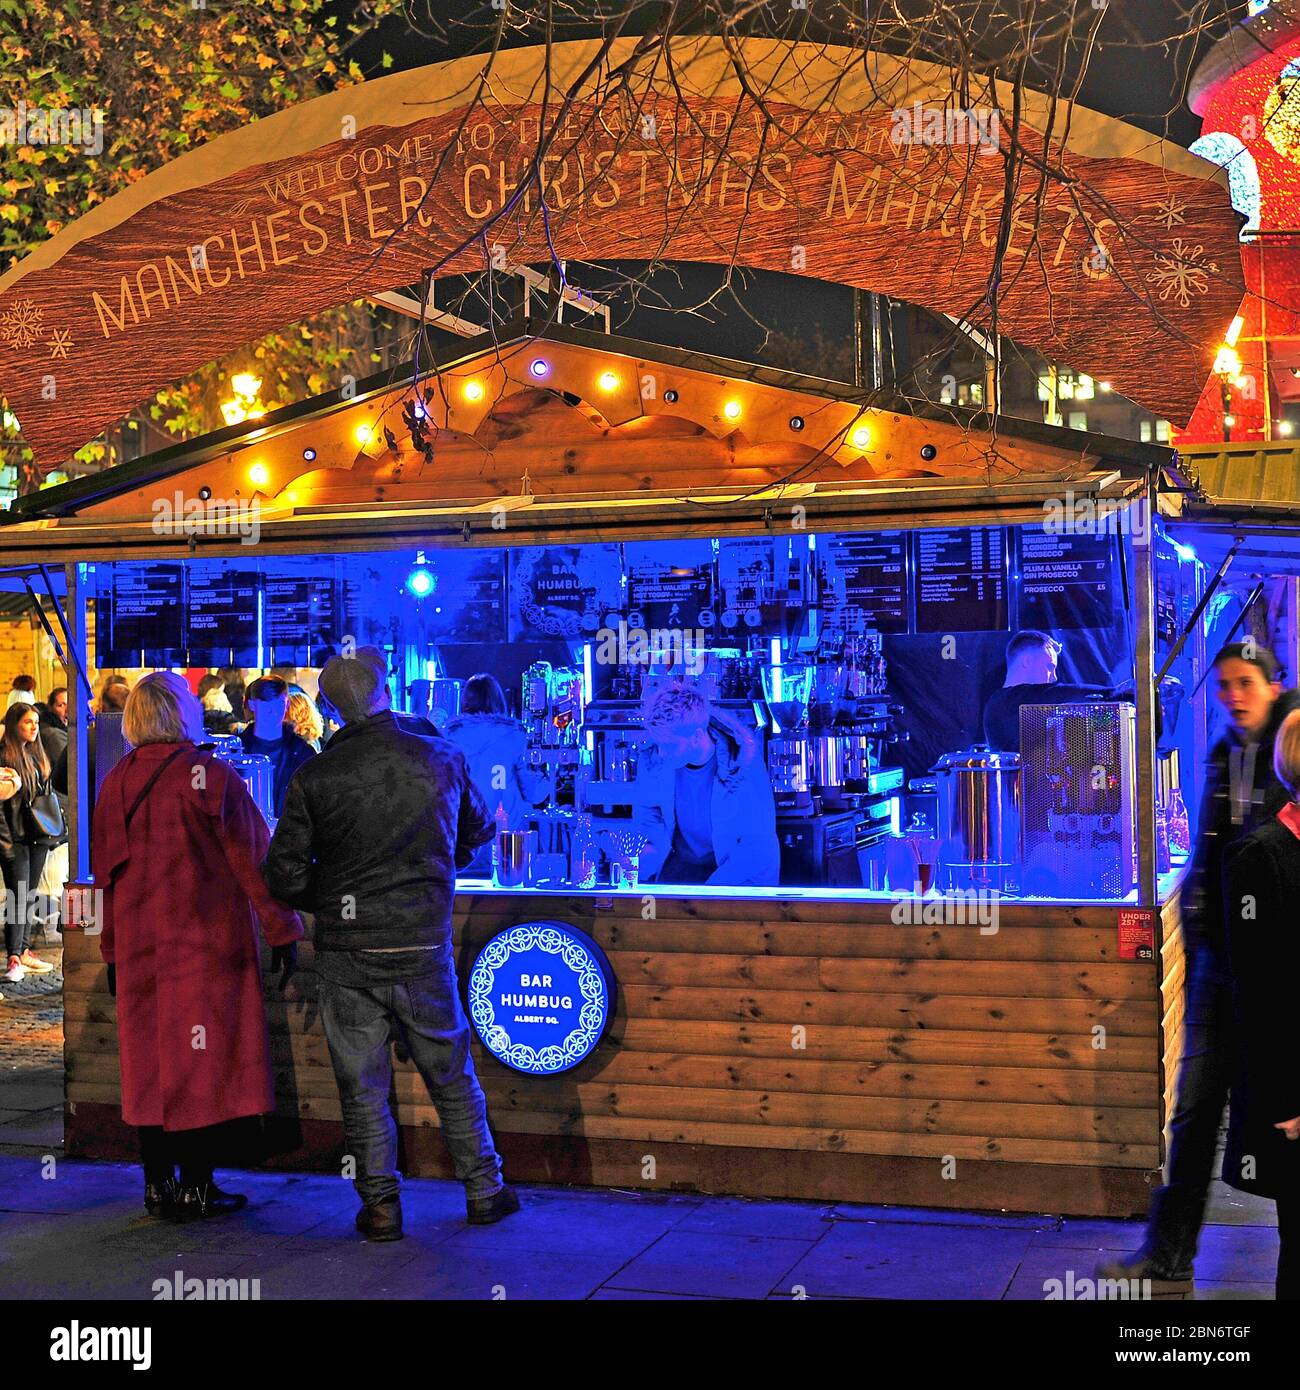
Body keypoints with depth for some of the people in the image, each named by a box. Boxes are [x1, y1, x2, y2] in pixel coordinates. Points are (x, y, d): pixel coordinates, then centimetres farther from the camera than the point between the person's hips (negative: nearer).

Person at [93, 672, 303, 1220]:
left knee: (150, 1063, 11)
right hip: (209, 947, -5)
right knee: (208, 1062, 2)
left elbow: (105, 872, 13)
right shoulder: (212, 777, -10)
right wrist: (283, 932, -2)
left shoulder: (114, 784, 7)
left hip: (140, 949, 5)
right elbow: (254, 861, -9)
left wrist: (112, 950, 22)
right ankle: (196, 1187, 5)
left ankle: (157, 1185, 16)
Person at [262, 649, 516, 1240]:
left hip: (346, 953, -1)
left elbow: (284, 875, -8)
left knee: (361, 1086, 10)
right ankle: (483, 1190, 25)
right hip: (422, 946, 1)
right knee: (452, 1076, 16)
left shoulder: (313, 776, -9)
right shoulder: (442, 759, -4)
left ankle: (380, 1204, 14)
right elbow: (477, 833, 13)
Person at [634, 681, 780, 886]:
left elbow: (757, 848, -19)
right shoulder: (654, 759, -10)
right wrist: (654, 847, -5)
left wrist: (709, 889, -24)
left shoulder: (742, 764, -23)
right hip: (682, 861, 3)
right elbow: (648, 810, 13)